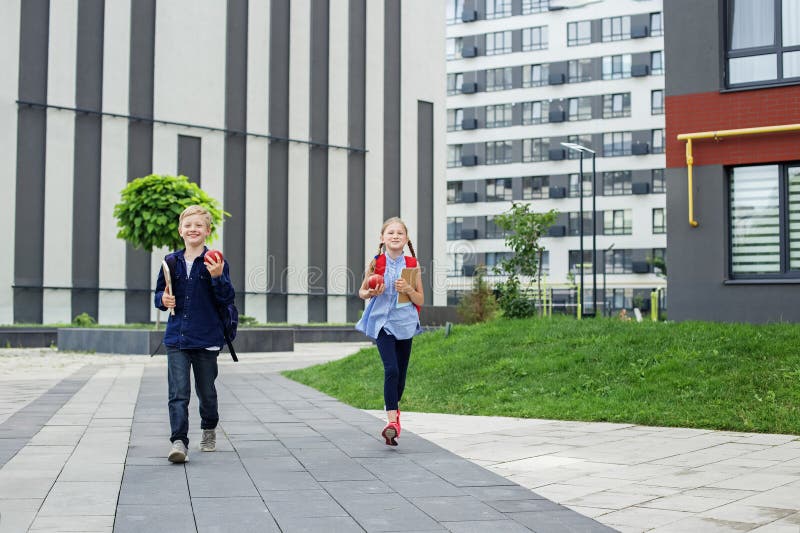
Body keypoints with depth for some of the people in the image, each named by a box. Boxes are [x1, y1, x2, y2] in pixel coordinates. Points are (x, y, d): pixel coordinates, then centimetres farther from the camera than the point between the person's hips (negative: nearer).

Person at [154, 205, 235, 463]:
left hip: (206, 338, -1)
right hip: (176, 338, 1)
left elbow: (226, 299, -8)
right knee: (178, 393, -9)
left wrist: (217, 277, -23)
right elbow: (159, 294, 17)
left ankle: (209, 429, 37)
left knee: (206, 390, 13)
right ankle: (179, 442, -11)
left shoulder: (215, 263, -3)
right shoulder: (171, 262, 6)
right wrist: (163, 299, -5)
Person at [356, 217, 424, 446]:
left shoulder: (412, 265, 1)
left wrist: (408, 289, -14)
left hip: (405, 323, 3)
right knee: (391, 369, -18)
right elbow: (361, 291, 10)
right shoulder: (376, 263, -2)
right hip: (382, 322, -3)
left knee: (400, 373, 12)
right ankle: (392, 421, -18)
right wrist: (370, 293, -12)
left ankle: (393, 407, 37)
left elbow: (421, 300, 4)